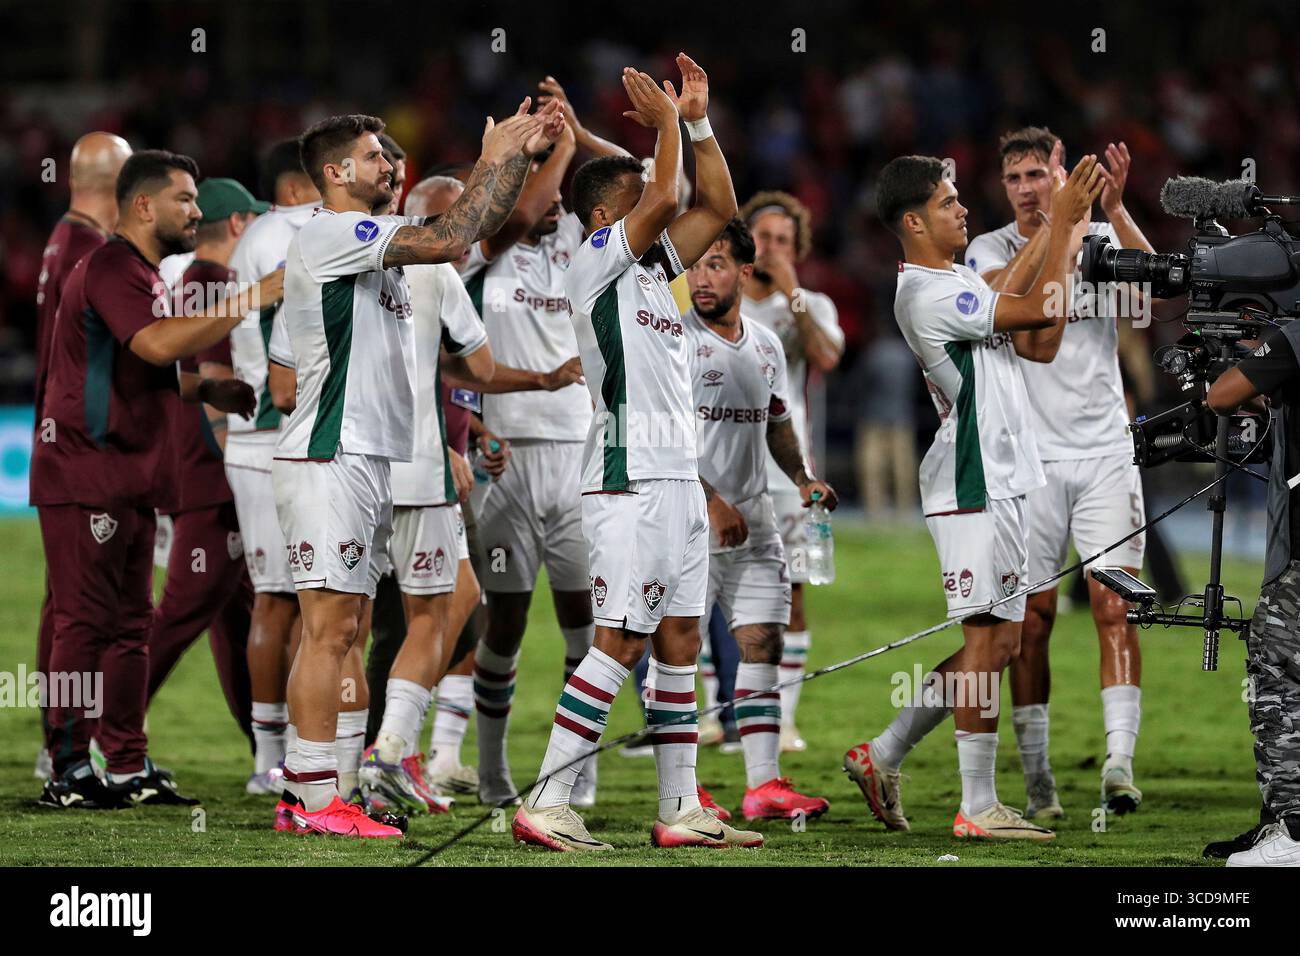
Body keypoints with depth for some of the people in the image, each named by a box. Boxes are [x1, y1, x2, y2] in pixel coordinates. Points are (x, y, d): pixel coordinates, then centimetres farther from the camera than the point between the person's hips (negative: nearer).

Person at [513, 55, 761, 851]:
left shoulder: (653, 266, 17)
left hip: (678, 478, 9)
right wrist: (668, 124, -3)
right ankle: (547, 803, -12)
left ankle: (681, 809, 11)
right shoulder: (595, 263, -6)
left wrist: (698, 121, 14)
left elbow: (717, 209, 21)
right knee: (621, 640, -12)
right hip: (630, 479, -9)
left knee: (679, 639, 8)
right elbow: (664, 200, -18)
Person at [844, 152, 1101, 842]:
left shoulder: (957, 283, 18)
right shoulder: (926, 294, -15)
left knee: (999, 642, 11)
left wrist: (1068, 228, 10)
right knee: (989, 638, -8)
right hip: (975, 485, -10)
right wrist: (1061, 223, -9)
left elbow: (1039, 344, 15)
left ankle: (883, 756, 17)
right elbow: (1041, 309, -18)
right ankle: (978, 806, -4)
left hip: (998, 483, 10)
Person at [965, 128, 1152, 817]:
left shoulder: (1104, 238, 6)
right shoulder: (990, 249, 4)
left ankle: (1119, 761, -16)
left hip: (1105, 454, 0)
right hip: (1029, 459, 0)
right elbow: (1001, 301, -19)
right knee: (1031, 619, 0)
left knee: (1114, 608, -11)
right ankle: (1037, 781, 7)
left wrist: (1115, 210, -24)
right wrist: (1056, 222, -22)